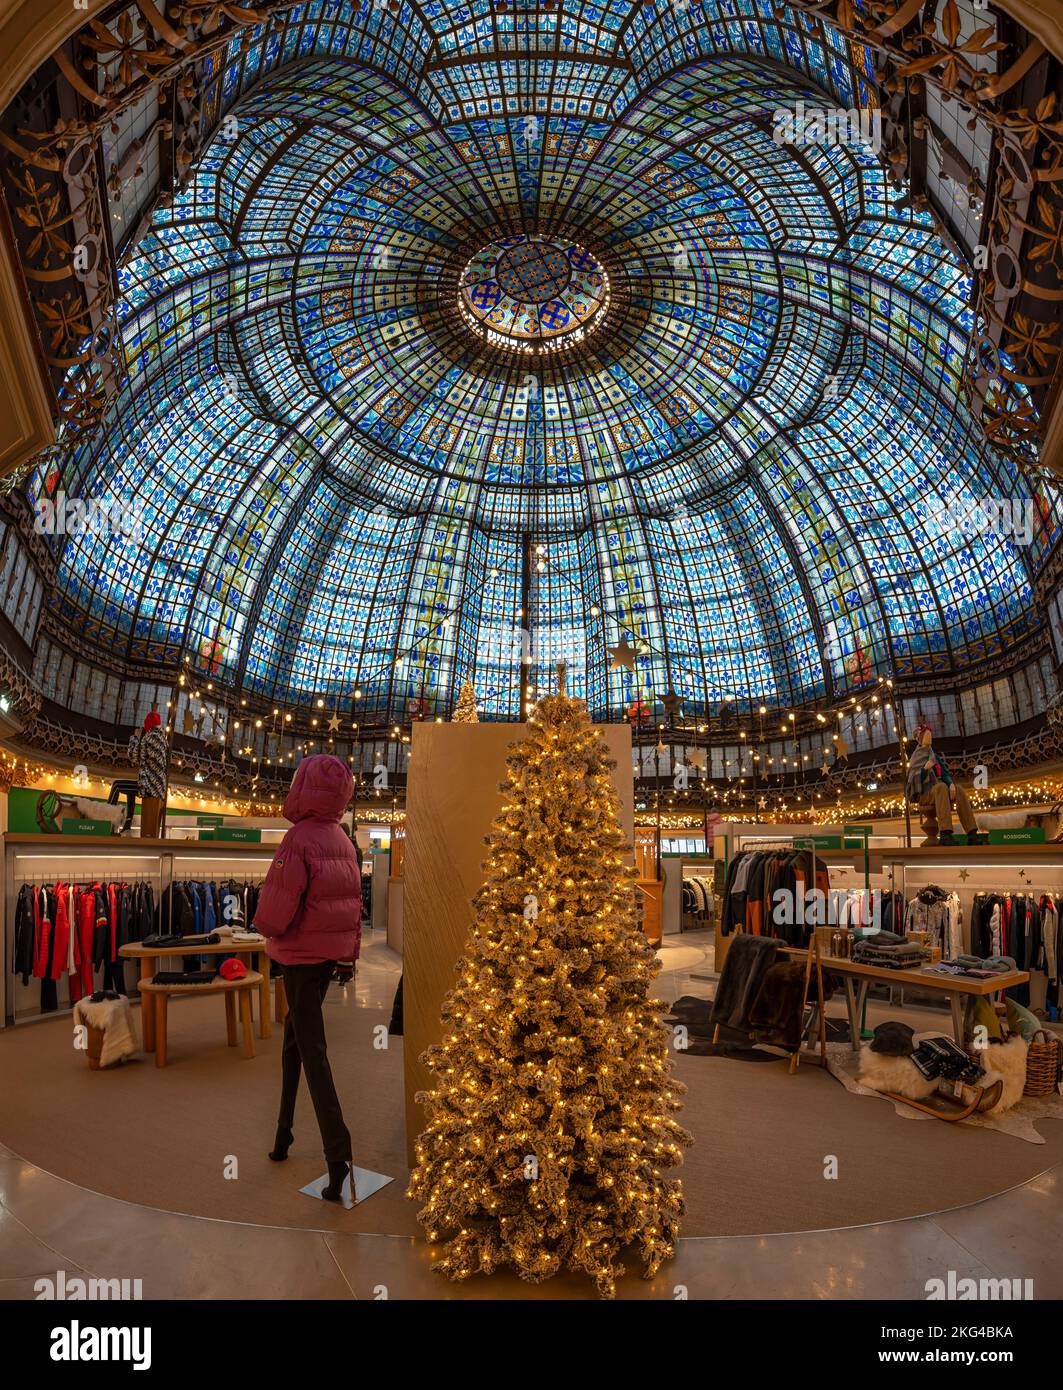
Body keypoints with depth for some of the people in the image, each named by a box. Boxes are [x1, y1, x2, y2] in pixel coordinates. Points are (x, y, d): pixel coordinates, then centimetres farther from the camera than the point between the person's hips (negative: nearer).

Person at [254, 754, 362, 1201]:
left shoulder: (299, 839, -21)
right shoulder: (343, 841, 2)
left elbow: (274, 912, -23)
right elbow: (352, 900, 7)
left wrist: (268, 929, -2)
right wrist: (352, 945, 16)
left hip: (301, 954, -7)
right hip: (332, 952, 8)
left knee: (312, 1050, -2)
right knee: (294, 1035, 22)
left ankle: (338, 1154, -5)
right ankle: (283, 1134, 35)